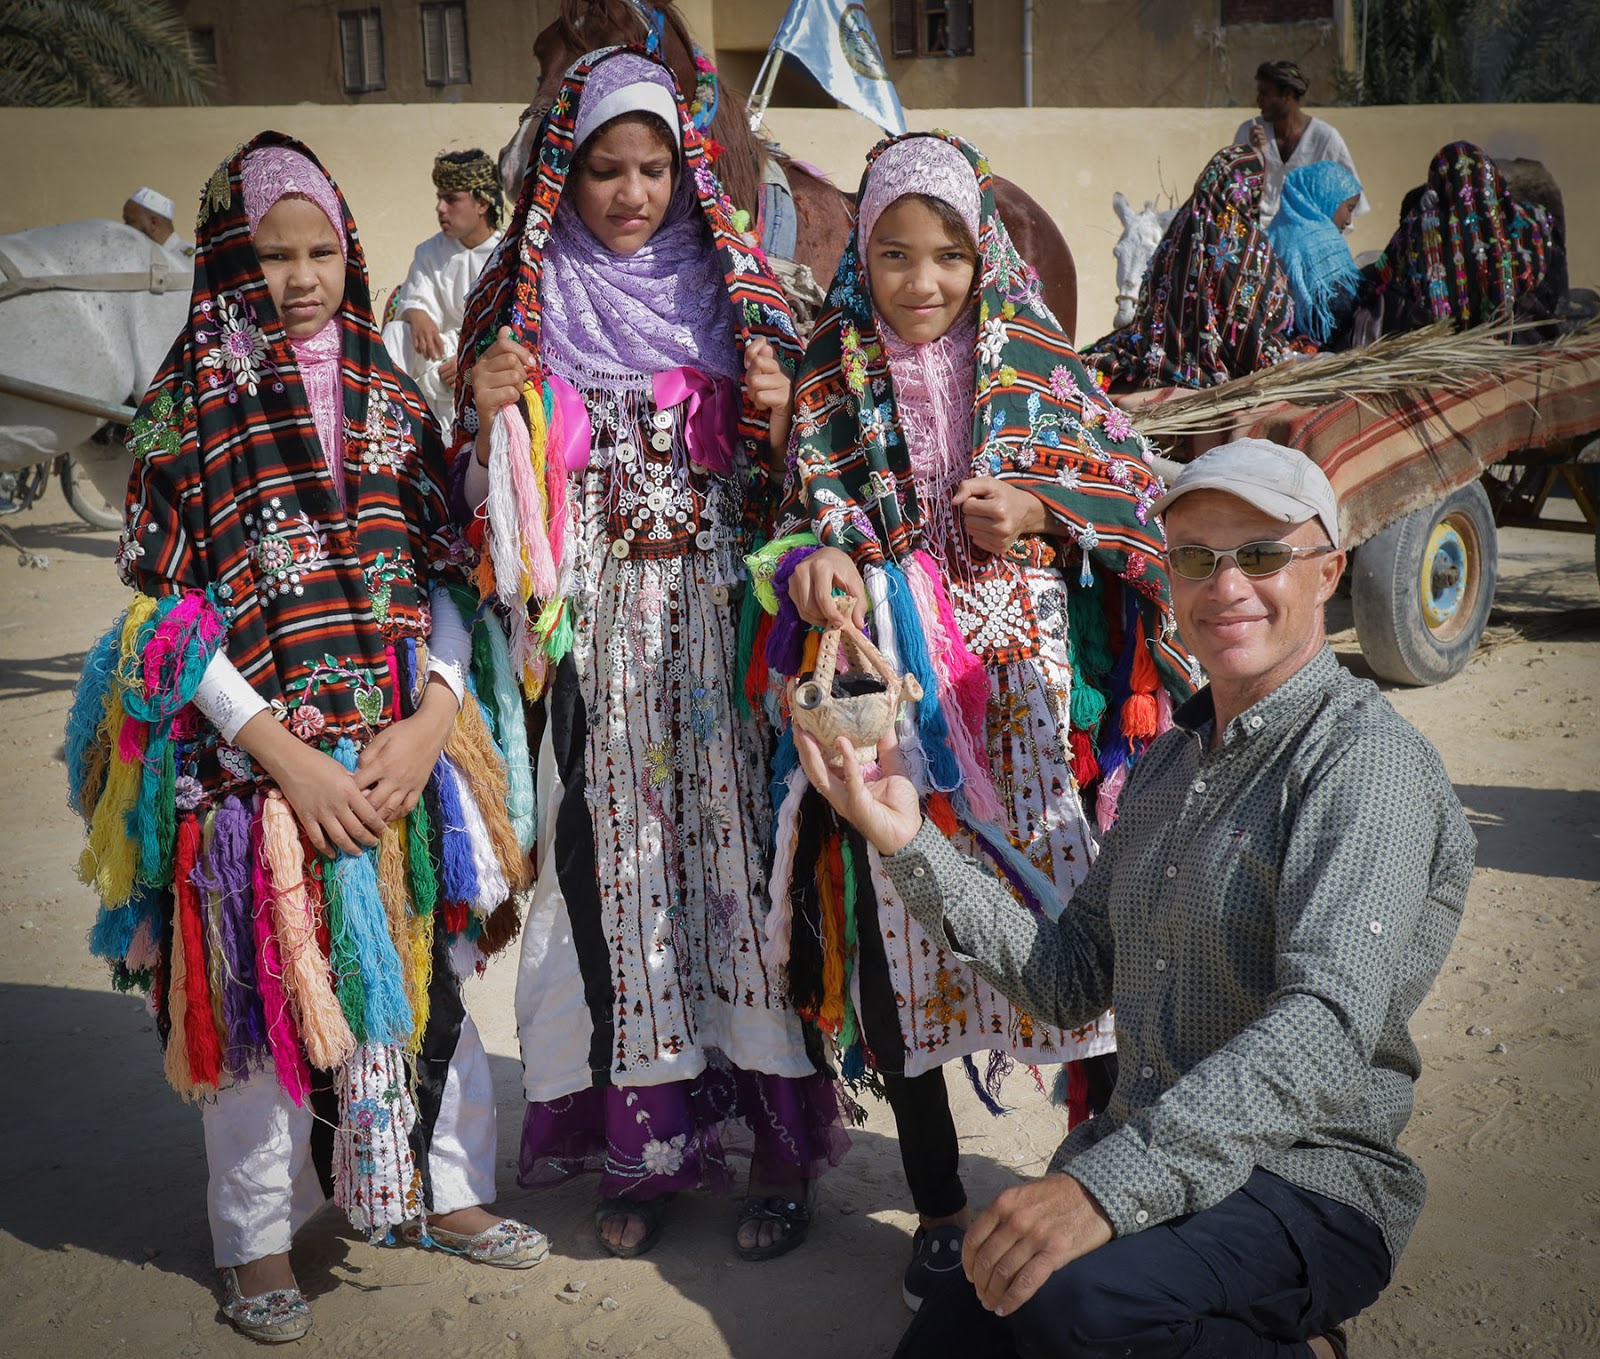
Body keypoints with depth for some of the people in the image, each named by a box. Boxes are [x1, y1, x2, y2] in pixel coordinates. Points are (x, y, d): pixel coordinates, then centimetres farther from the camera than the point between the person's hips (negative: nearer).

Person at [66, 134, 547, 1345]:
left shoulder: (393, 403, 7)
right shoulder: (188, 410, -3)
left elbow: (443, 578, 6)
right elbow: (168, 613, -7)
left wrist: (430, 719, -10)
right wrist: (287, 758, -15)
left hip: (402, 746, 3)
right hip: (254, 762, -3)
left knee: (425, 972, 13)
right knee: (264, 994, 7)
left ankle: (448, 1193, 33)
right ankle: (259, 1243, 26)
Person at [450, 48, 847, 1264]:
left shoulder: (732, 295, 8)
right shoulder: (523, 311, 7)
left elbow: (781, 490, 11)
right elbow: (496, 513, 7)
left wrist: (779, 422, -9)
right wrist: (487, 418, -11)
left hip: (721, 629, 0)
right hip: (593, 645, 0)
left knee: (735, 847, -2)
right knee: (615, 862, 2)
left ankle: (778, 1140, 11)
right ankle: (640, 1144, 16)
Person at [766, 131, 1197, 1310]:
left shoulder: (1038, 361, 5)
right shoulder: (835, 381, 6)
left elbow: (1140, 483, 6)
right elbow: (809, 514, 2)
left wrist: (1042, 510, -10)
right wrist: (816, 564, -20)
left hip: (1038, 683, 0)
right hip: (897, 690, 1)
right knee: (901, 936, 4)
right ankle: (940, 1210, 22)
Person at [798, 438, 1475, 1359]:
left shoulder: (1368, 762, -14)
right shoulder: (1171, 759, 13)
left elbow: (1328, 1026, -28)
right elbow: (1072, 979, 9)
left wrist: (1108, 1186, -37)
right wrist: (911, 845, -1)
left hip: (1308, 1185, -7)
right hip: (1149, 1168, 8)